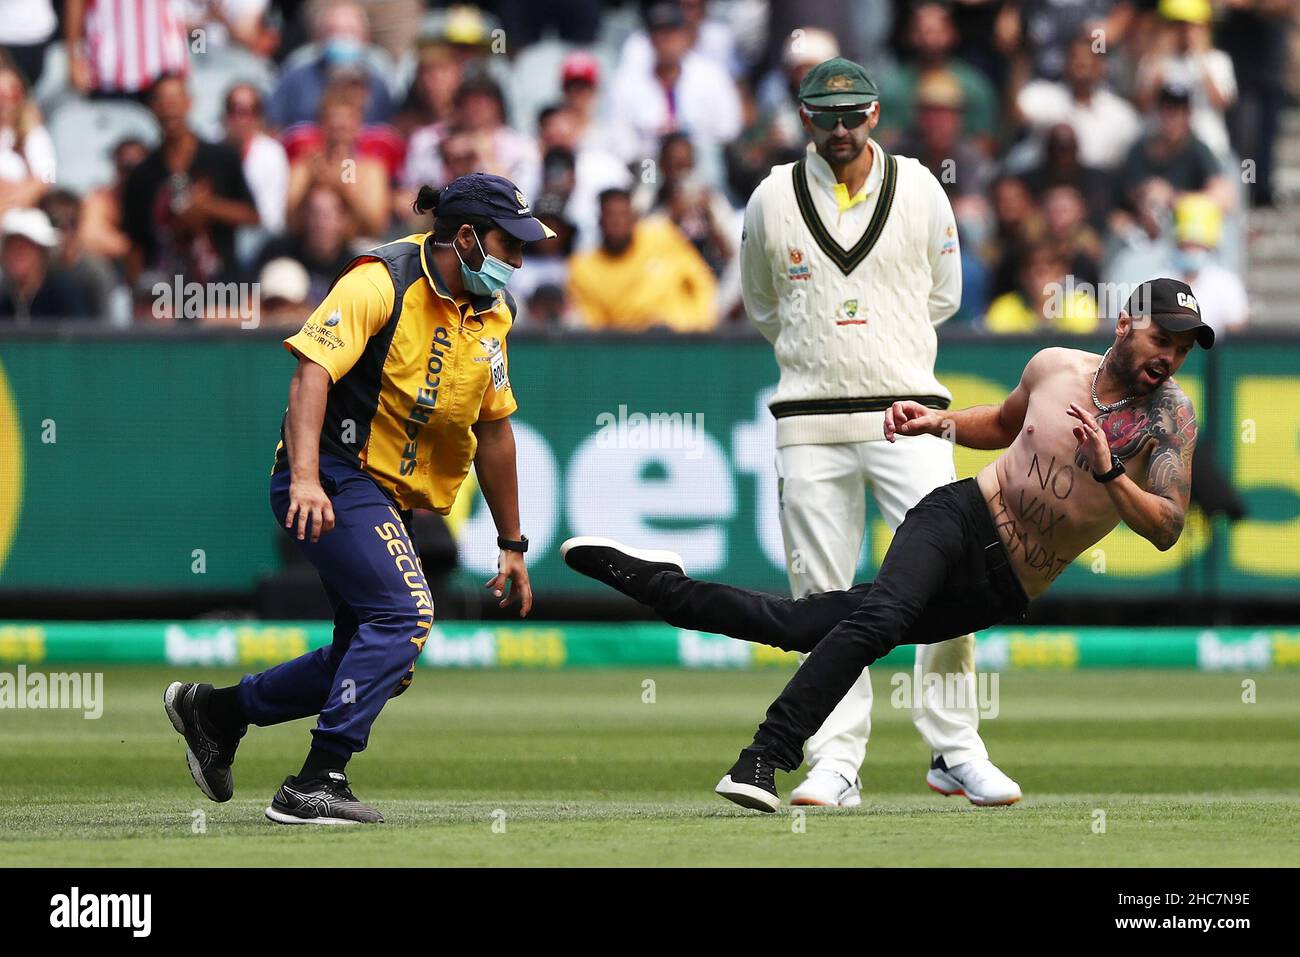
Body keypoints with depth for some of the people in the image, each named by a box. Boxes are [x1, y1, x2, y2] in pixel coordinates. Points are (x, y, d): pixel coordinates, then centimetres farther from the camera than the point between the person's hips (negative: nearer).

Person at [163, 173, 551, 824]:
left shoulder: (492, 312, 10)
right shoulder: (381, 282, -14)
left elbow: (492, 429, 18)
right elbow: (313, 369, -24)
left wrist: (511, 544, 19)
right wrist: (305, 478, -38)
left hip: (388, 501, 9)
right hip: (332, 478, -9)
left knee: (379, 662, 8)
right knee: (403, 612, -23)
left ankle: (215, 710, 24)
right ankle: (314, 787, -23)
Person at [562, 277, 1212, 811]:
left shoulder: (1169, 415, -8)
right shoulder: (1055, 367, 2)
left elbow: (1166, 529, -17)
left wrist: (1108, 471, -30)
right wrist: (940, 422, 5)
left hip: (1003, 591, -1)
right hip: (959, 518, 1)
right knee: (880, 614, -29)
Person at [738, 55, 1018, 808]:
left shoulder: (919, 190, 3)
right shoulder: (772, 201, 4)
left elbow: (944, 295, 14)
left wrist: (881, 346, 11)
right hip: (811, 424, 1)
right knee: (823, 599, 0)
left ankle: (957, 752, 2)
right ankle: (836, 765, 5)